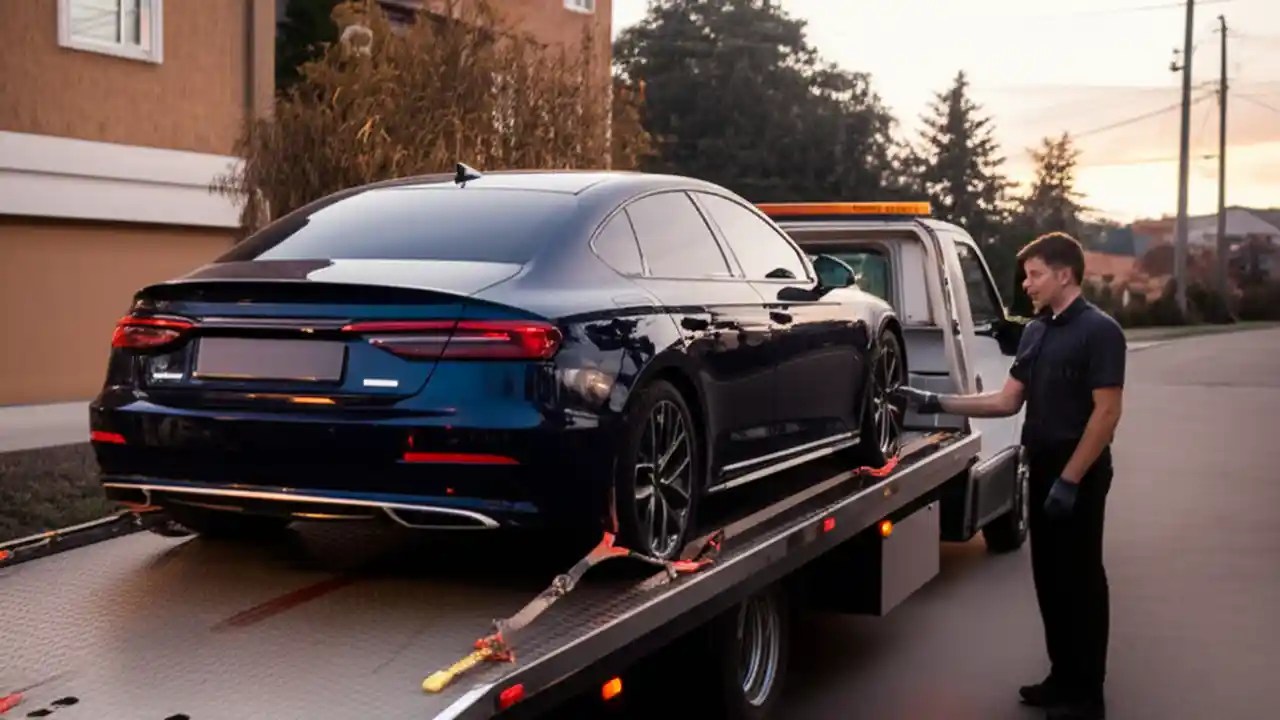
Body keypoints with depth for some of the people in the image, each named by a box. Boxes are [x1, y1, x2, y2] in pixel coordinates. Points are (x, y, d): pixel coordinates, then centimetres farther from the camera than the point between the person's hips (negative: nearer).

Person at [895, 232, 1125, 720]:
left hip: (1078, 476, -8)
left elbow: (1107, 412, -17)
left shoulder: (1098, 330, -13)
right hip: (1042, 469, 8)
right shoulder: (1035, 331, 11)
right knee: (1049, 577, 13)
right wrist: (937, 403, 3)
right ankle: (1062, 678, 25)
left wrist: (1070, 479, -20)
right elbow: (1007, 401, 12)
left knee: (1080, 579, -1)